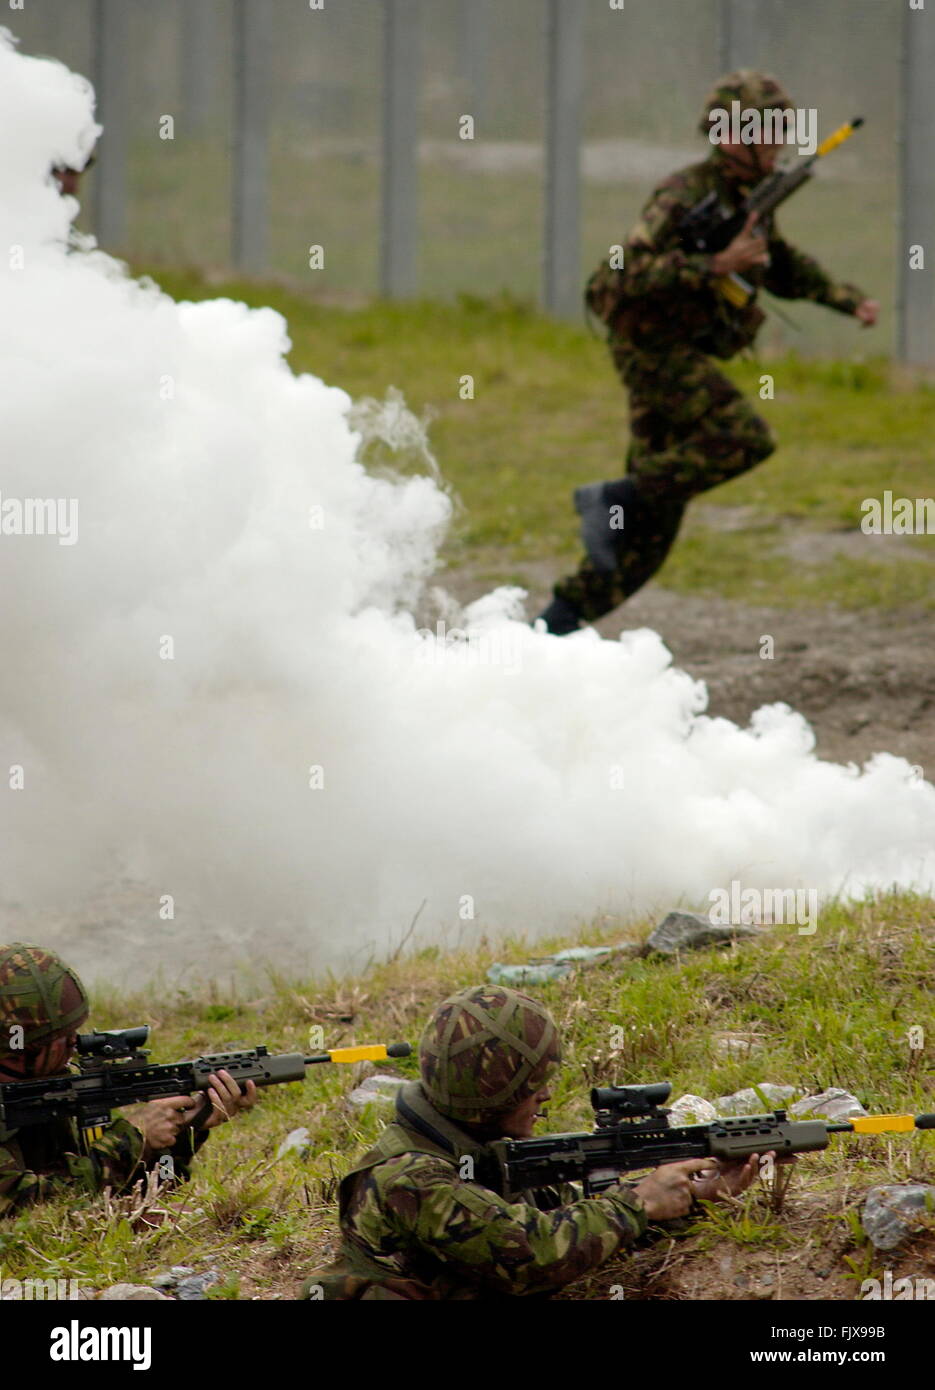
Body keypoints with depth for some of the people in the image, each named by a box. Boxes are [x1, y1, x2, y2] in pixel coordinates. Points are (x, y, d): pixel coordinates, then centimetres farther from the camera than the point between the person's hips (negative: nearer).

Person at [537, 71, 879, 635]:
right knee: (746, 437, -26)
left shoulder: (751, 198, 11)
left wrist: (850, 299, 17)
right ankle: (615, 499, -18)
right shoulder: (686, 197, -17)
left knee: (653, 525, 7)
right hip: (654, 348, -9)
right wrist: (716, 265, -32)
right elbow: (625, 274, -28)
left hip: (688, 358, 9)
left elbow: (785, 269, 29)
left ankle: (561, 621, 12)